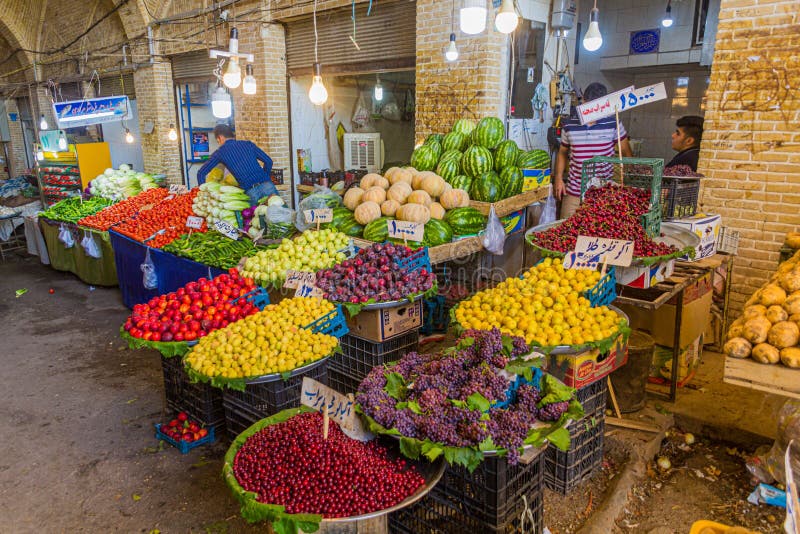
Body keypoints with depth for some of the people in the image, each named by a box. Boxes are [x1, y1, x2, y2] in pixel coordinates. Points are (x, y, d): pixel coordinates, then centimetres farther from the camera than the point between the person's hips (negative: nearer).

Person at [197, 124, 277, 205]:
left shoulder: (220, 152, 11)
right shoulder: (248, 144, 17)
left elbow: (201, 173, 11)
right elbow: (268, 161, 14)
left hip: (251, 192, -2)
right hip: (267, 185, 2)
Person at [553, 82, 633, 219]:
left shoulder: (613, 123, -1)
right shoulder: (569, 126, 3)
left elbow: (626, 153, 6)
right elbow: (562, 153, 15)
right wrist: (558, 178, 5)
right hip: (573, 192, 1)